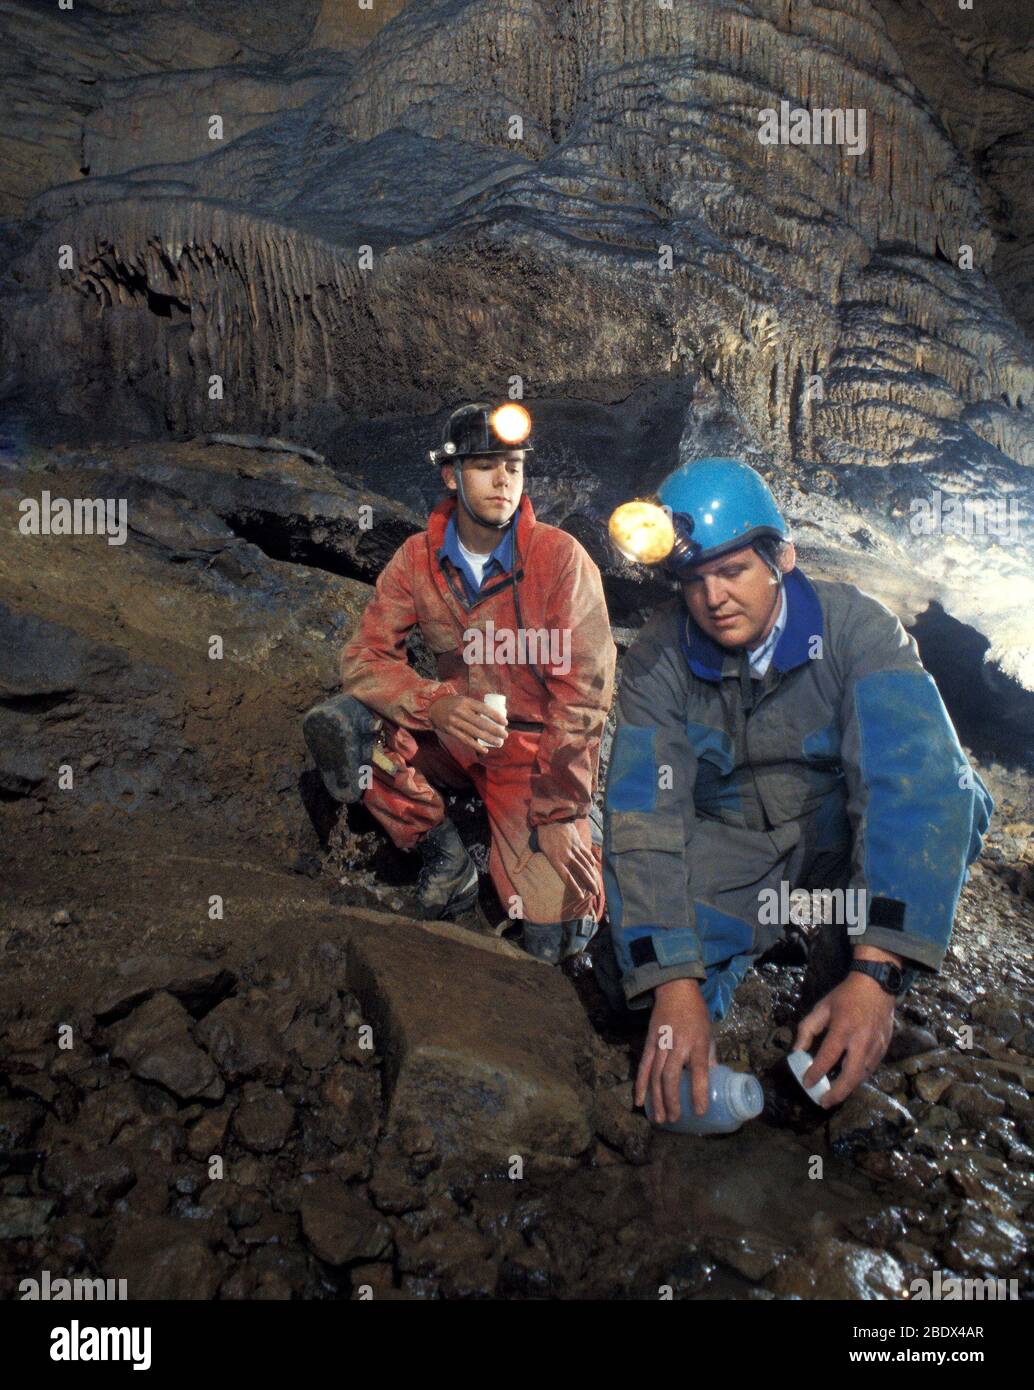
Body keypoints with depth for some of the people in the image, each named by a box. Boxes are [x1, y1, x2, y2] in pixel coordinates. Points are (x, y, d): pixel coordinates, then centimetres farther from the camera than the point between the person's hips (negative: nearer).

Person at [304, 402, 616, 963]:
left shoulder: (560, 556, -15)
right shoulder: (418, 558, -5)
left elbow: (584, 693, -16)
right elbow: (364, 657, -9)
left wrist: (551, 810, -21)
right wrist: (436, 706, -30)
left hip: (538, 748, -3)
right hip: (452, 738, 3)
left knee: (551, 936, -18)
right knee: (336, 725, -25)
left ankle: (574, 839, 16)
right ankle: (443, 853, -5)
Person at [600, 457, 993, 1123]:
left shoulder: (853, 625, -21)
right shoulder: (657, 660, -16)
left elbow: (918, 781, -34)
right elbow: (644, 818, -22)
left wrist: (875, 973, -45)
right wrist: (676, 987, -34)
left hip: (842, 838, 0)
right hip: (729, 853, 1)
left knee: (949, 796, -31)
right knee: (636, 965, -24)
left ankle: (839, 971, -11)